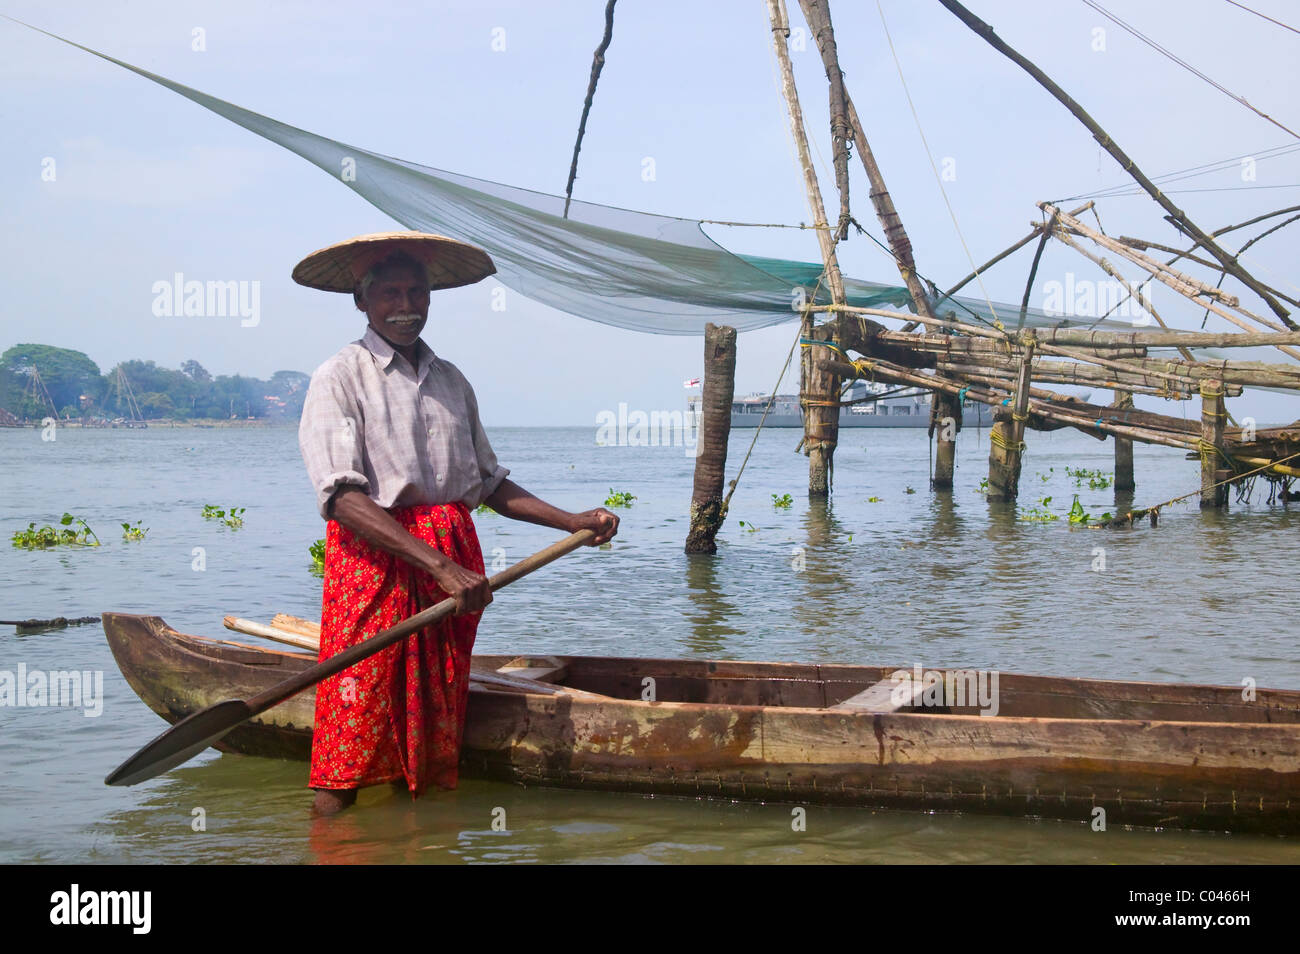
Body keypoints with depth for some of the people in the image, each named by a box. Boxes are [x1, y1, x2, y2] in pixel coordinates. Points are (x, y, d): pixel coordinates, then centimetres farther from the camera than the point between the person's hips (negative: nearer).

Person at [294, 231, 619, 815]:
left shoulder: (450, 380, 18)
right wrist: (439, 566, -21)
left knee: (432, 739, 6)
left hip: (455, 561, 5)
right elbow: (343, 497, -13)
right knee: (350, 744, -7)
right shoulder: (340, 378, -2)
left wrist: (572, 522, 11)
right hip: (374, 557, -5)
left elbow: (489, 483, 24)